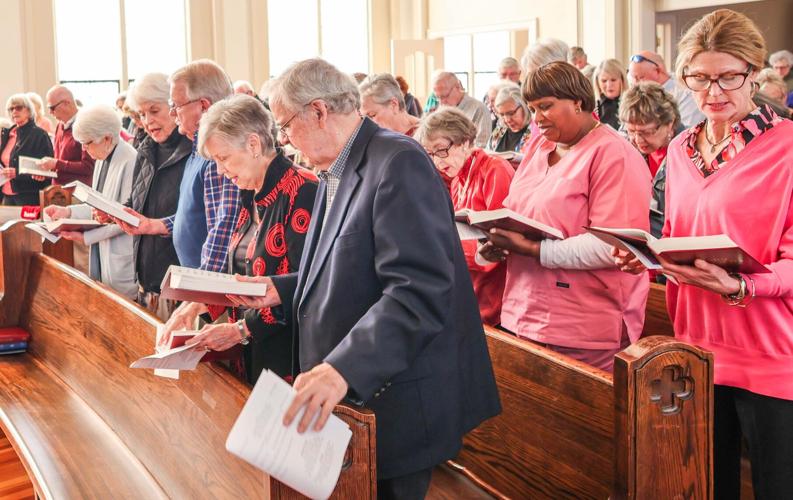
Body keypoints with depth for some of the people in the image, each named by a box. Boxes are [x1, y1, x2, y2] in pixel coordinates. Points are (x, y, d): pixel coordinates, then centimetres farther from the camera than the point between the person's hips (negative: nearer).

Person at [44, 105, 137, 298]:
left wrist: (85, 237, -15)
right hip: (101, 254, 8)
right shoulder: (102, 160, 11)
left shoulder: (130, 162, -18)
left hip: (121, 259, -8)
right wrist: (68, 211, 4)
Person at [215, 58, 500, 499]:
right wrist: (280, 291, 7)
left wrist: (344, 367, -37)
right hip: (346, 396, 9)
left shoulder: (399, 163, -19)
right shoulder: (336, 173, 14)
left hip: (394, 407, -9)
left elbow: (419, 292, -28)